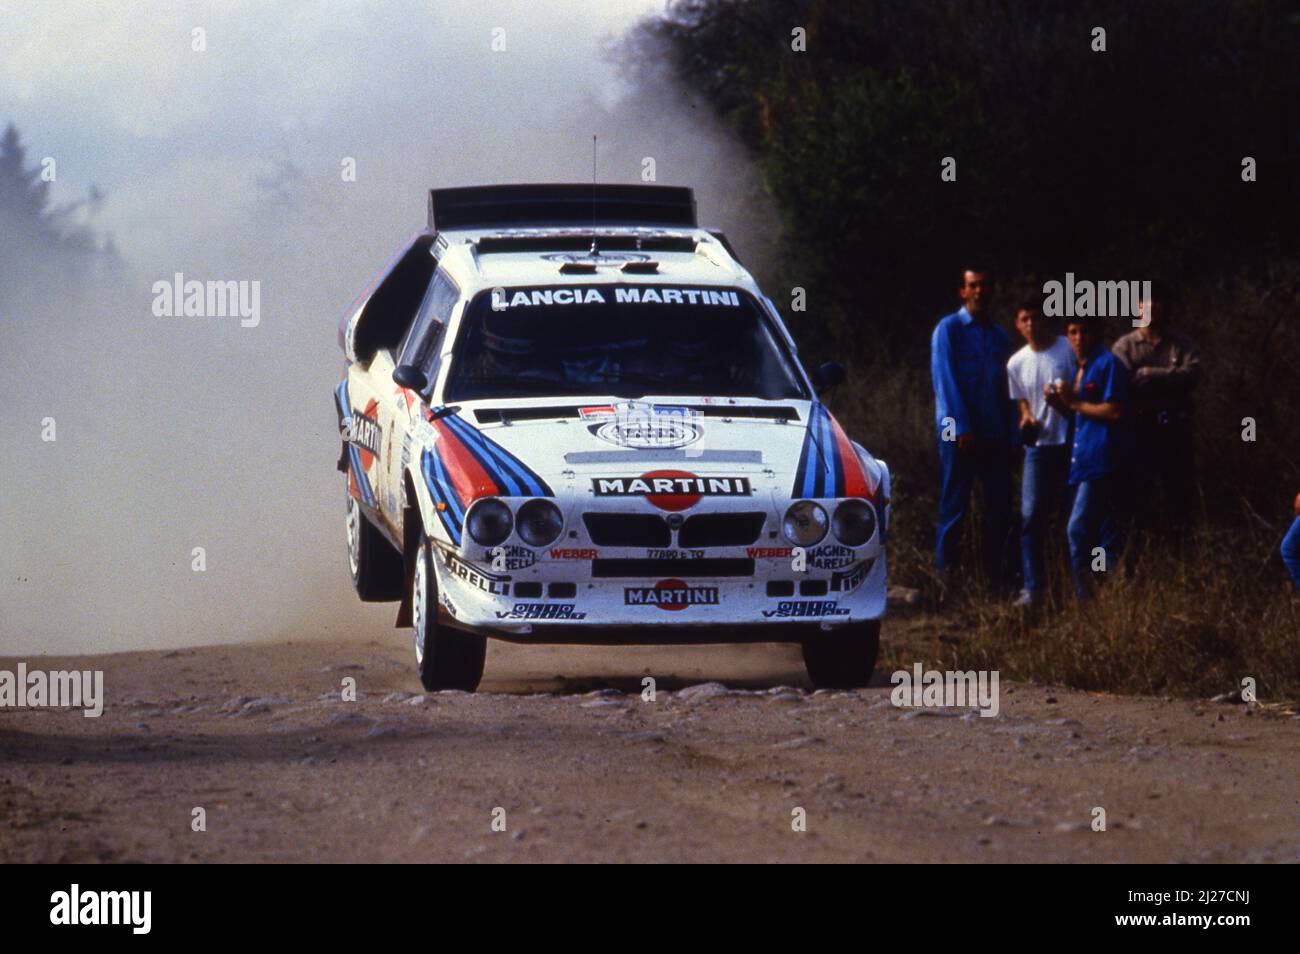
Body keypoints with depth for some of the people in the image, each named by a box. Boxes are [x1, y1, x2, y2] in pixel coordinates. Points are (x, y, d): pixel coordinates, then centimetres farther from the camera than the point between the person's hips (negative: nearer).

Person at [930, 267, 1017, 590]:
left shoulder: (999, 336, 16)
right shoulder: (949, 329, 1)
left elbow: (1007, 389, 16)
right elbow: (945, 380, -7)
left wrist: (1011, 432, 6)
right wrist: (961, 427, -15)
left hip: (995, 434, 5)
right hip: (960, 434, -5)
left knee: (1000, 509, 3)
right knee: (954, 508, -2)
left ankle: (999, 580, 7)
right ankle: (944, 573, 2)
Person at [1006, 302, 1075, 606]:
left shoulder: (1068, 349, -6)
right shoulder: (1017, 363, 7)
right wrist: (1027, 417, -2)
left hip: (1070, 442, -3)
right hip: (1038, 443, 3)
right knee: (1031, 515, -4)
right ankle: (1032, 587, 0)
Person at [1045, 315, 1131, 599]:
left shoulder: (1108, 364, -8)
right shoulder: (1079, 368, 20)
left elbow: (1115, 412, -17)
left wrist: (1074, 403, -12)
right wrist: (1058, 403, 7)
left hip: (1102, 459, -10)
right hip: (1083, 459, 10)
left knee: (1078, 530, -13)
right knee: (1107, 534, 9)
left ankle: (1085, 596, -12)